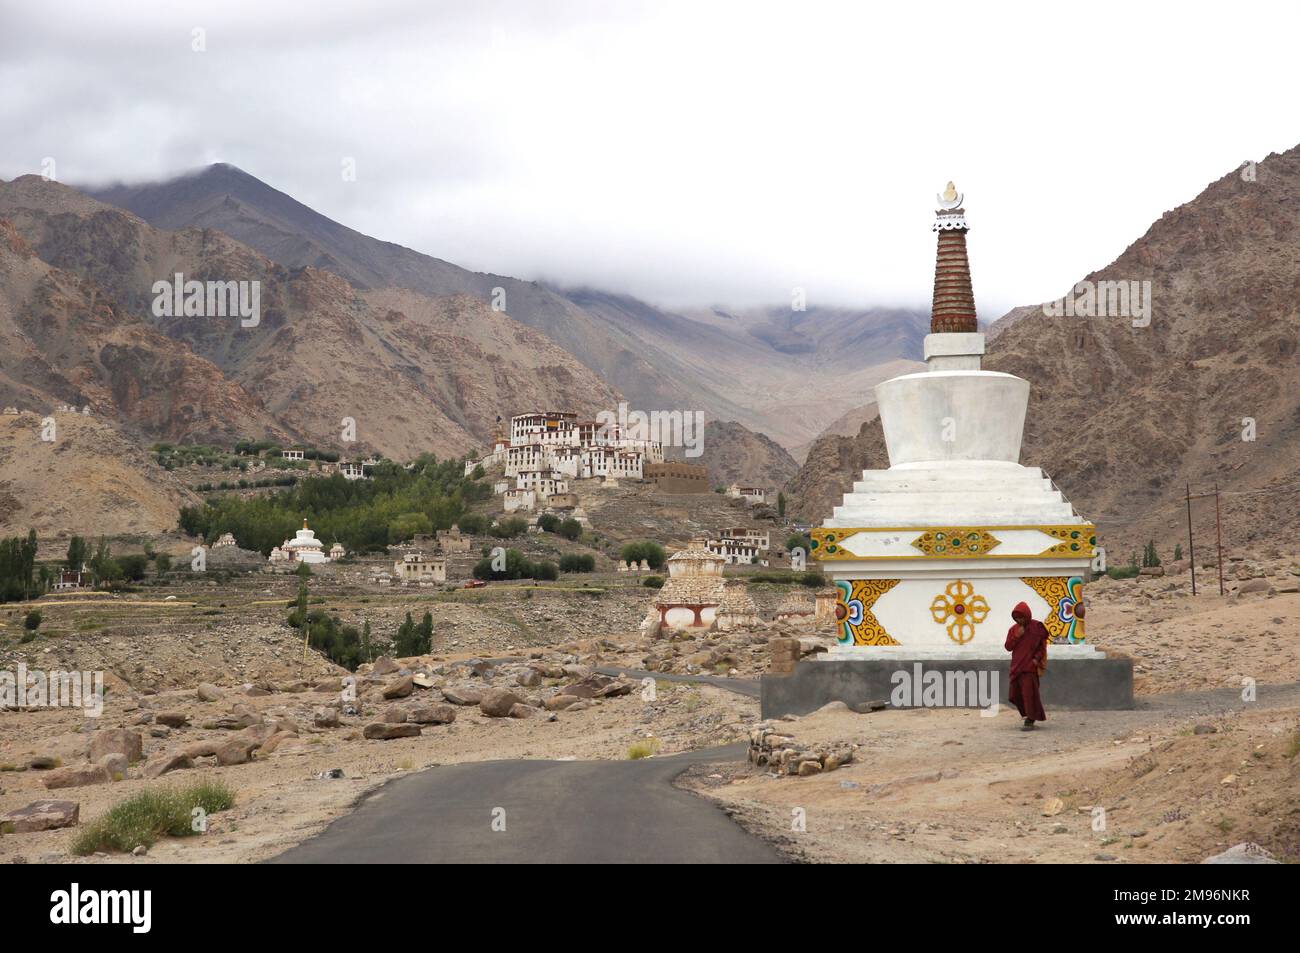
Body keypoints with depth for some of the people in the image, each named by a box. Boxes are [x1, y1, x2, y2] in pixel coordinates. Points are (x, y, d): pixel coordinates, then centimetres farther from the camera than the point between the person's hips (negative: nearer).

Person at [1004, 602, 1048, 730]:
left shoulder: (1036, 627, -5)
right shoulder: (1013, 629, 8)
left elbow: (1043, 645, 0)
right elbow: (1008, 647, 3)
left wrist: (1037, 658, -12)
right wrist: (1016, 636, -10)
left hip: (1030, 666, -6)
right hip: (1016, 666, 6)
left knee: (1028, 693, -11)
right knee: (1015, 694, 9)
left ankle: (1030, 721, -7)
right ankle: (1030, 715, 28)